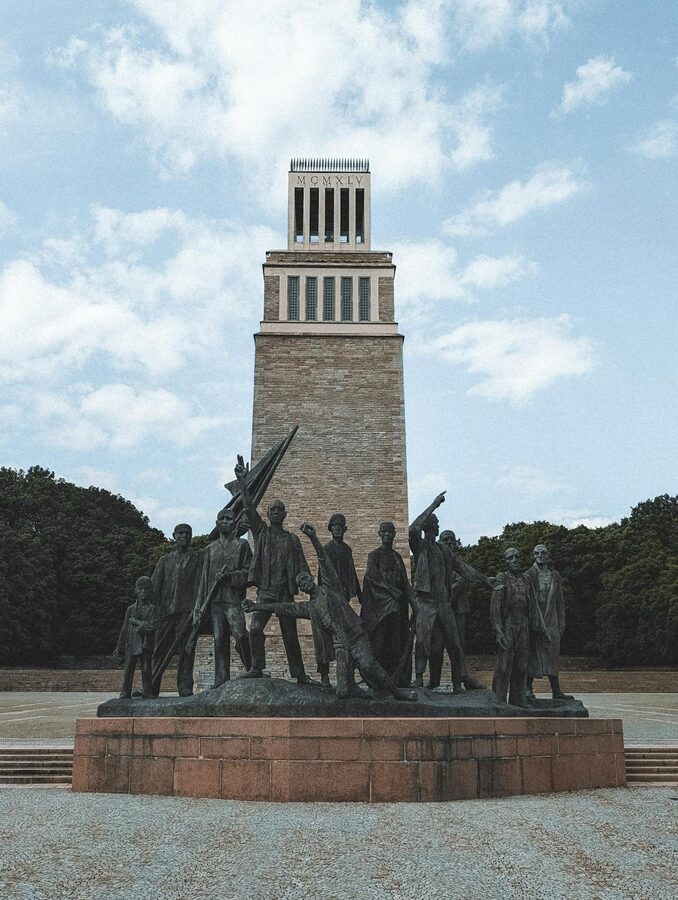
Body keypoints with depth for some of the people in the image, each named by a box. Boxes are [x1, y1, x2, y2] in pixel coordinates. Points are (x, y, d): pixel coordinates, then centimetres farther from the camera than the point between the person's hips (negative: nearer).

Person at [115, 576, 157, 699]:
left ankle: (147, 693, 4)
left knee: (146, 670, -1)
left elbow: (152, 627, -8)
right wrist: (120, 647, 8)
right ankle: (125, 694, 7)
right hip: (131, 644, 2)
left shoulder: (152, 608, 3)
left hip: (145, 645, -2)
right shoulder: (131, 609, 11)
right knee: (128, 671, 2)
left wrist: (137, 624, -15)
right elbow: (124, 629, 11)